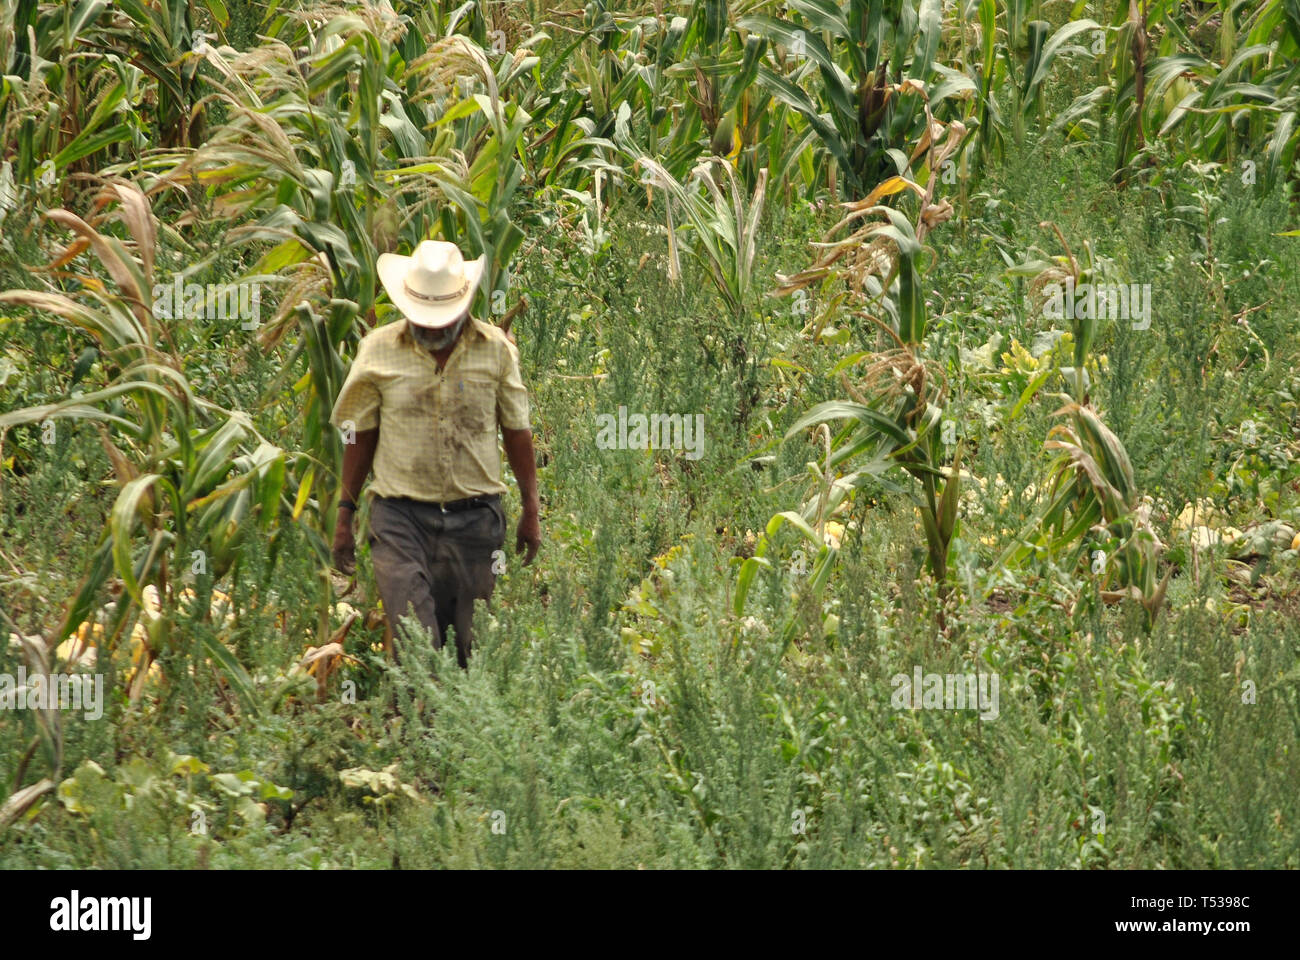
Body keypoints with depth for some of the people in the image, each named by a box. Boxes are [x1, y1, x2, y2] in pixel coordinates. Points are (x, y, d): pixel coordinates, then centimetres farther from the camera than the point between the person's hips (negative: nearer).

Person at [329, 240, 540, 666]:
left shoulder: (495, 349, 4)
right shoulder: (379, 350, 2)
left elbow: (517, 431, 12)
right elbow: (360, 436, 11)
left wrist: (531, 509, 11)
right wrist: (345, 514, 11)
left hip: (475, 518, 1)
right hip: (401, 518, -1)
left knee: (467, 643, 3)